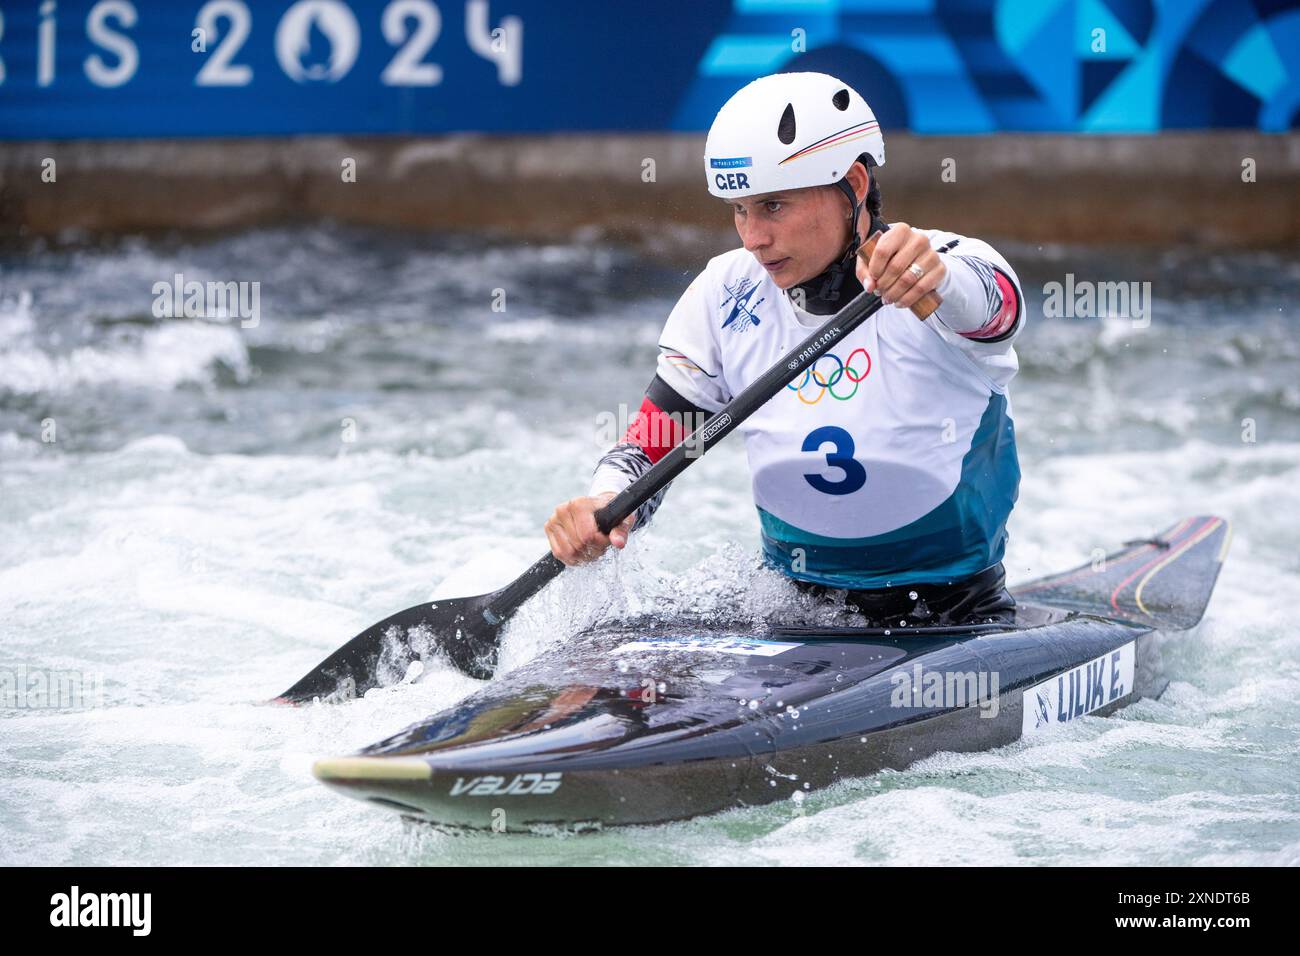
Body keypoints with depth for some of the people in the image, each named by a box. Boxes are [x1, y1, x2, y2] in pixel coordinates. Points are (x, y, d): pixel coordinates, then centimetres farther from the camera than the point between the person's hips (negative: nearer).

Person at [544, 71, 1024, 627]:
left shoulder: (955, 267, -12)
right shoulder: (727, 297, -1)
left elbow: (992, 305, -36)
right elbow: (647, 452, 1)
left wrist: (938, 279, -60)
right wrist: (605, 506, -23)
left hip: (960, 615, -4)